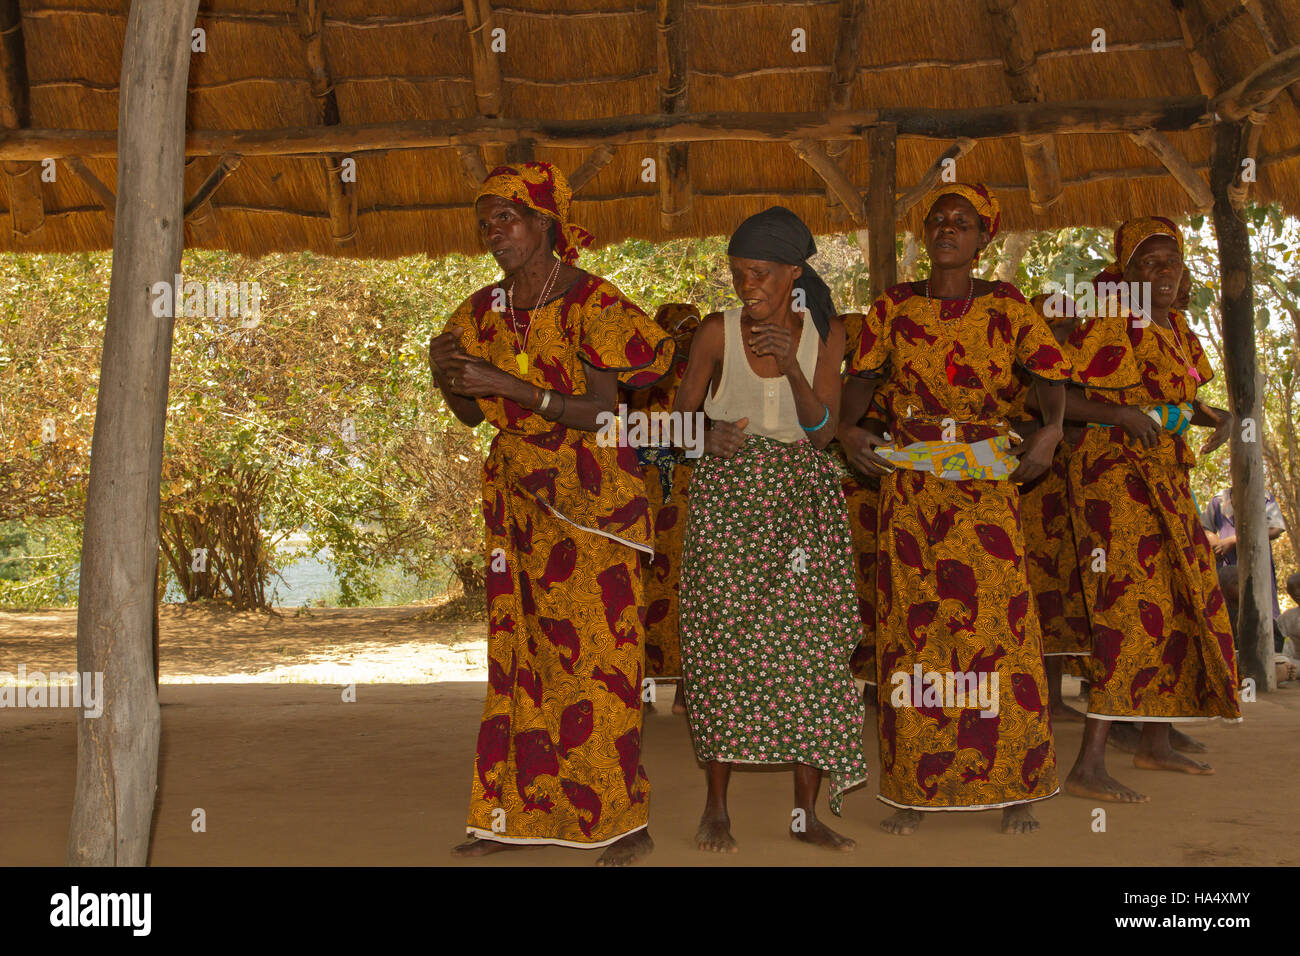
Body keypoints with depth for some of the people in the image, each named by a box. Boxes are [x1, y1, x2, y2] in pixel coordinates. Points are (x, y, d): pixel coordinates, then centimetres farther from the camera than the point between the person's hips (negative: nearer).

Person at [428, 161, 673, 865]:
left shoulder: (591, 303, -12)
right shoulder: (486, 310, 7)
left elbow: (600, 415, -18)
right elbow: (472, 414, 13)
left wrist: (508, 384, -23)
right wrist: (444, 374, -7)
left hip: (588, 496, -6)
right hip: (517, 494, 6)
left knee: (593, 650, -5)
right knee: (520, 647, 7)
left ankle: (626, 823, 4)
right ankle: (517, 813, 15)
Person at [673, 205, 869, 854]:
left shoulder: (825, 334, 1)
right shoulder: (717, 332, -3)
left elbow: (823, 432, -5)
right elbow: (681, 415, 2)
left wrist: (792, 364, -19)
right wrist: (711, 437, -20)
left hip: (803, 498, 1)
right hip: (729, 495, -1)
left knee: (810, 643, -4)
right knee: (723, 643, -5)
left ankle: (807, 813, 6)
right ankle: (716, 807, 8)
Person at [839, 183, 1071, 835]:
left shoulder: (1005, 306, 5)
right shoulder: (894, 307, 8)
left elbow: (1050, 373, 3)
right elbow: (862, 376, 8)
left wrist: (1051, 428, -15)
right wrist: (848, 427, -10)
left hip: (986, 485, -1)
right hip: (909, 482, 1)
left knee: (997, 620, -5)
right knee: (912, 623, 1)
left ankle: (1013, 787, 7)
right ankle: (915, 788, 10)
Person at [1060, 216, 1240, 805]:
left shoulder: (1176, 327, 14)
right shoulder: (1110, 323, -11)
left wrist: (1220, 418, 4)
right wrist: (1120, 414, -30)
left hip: (1167, 481, 9)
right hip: (1116, 475, -9)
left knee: (1180, 605, 13)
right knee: (1134, 608, -16)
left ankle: (1156, 745, 27)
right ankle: (1088, 767, -15)